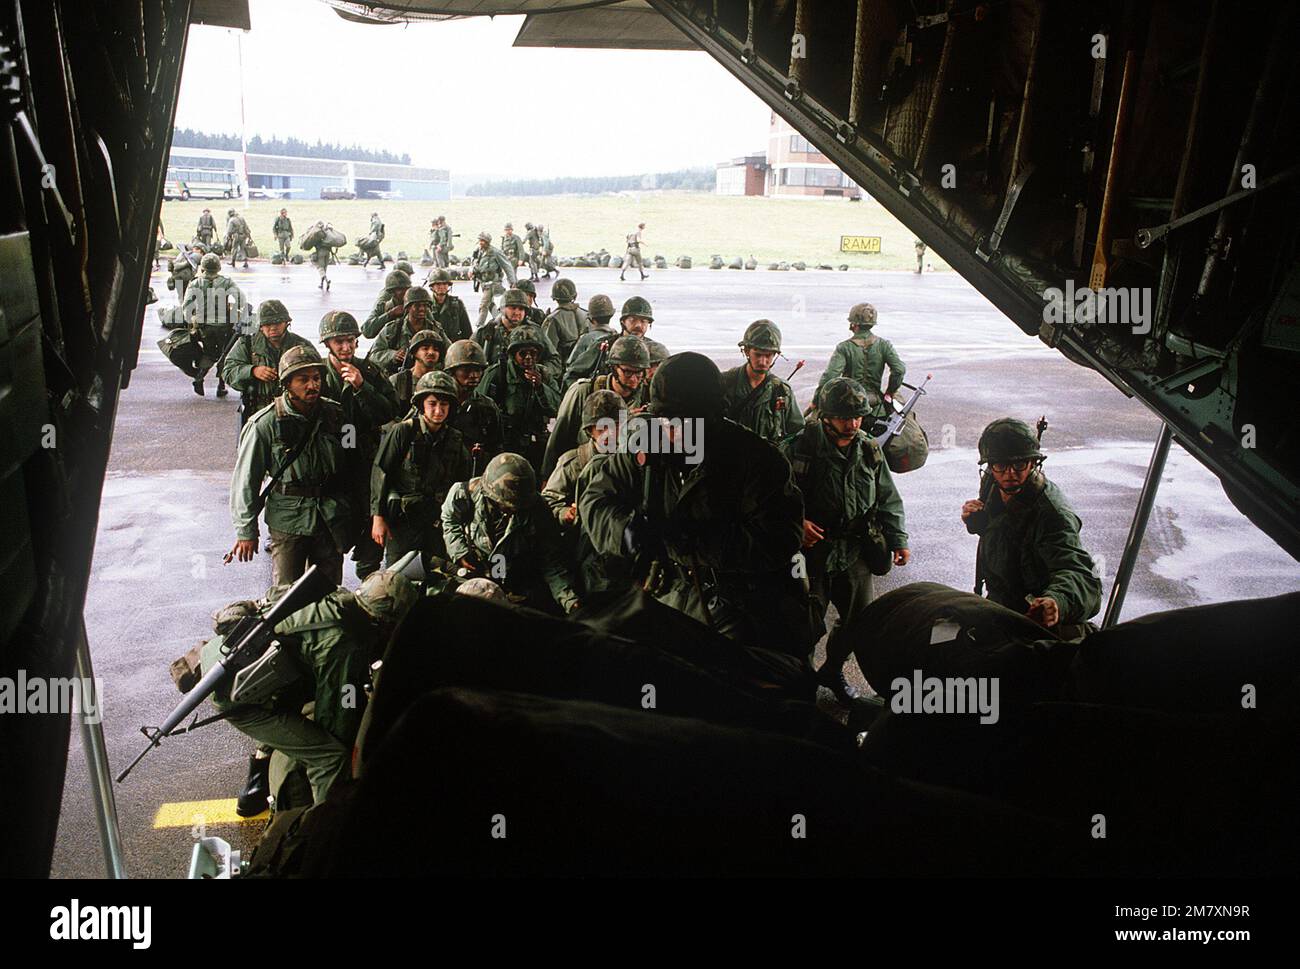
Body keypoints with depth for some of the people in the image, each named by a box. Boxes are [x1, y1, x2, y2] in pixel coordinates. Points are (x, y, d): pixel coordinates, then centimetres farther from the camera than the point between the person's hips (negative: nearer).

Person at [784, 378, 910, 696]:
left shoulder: (869, 451, 3)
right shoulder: (800, 448, -12)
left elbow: (888, 500, 11)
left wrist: (898, 540, 4)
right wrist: (795, 521, -20)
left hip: (855, 553, 5)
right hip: (811, 551, -5)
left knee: (860, 619, 14)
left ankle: (832, 669, 39)